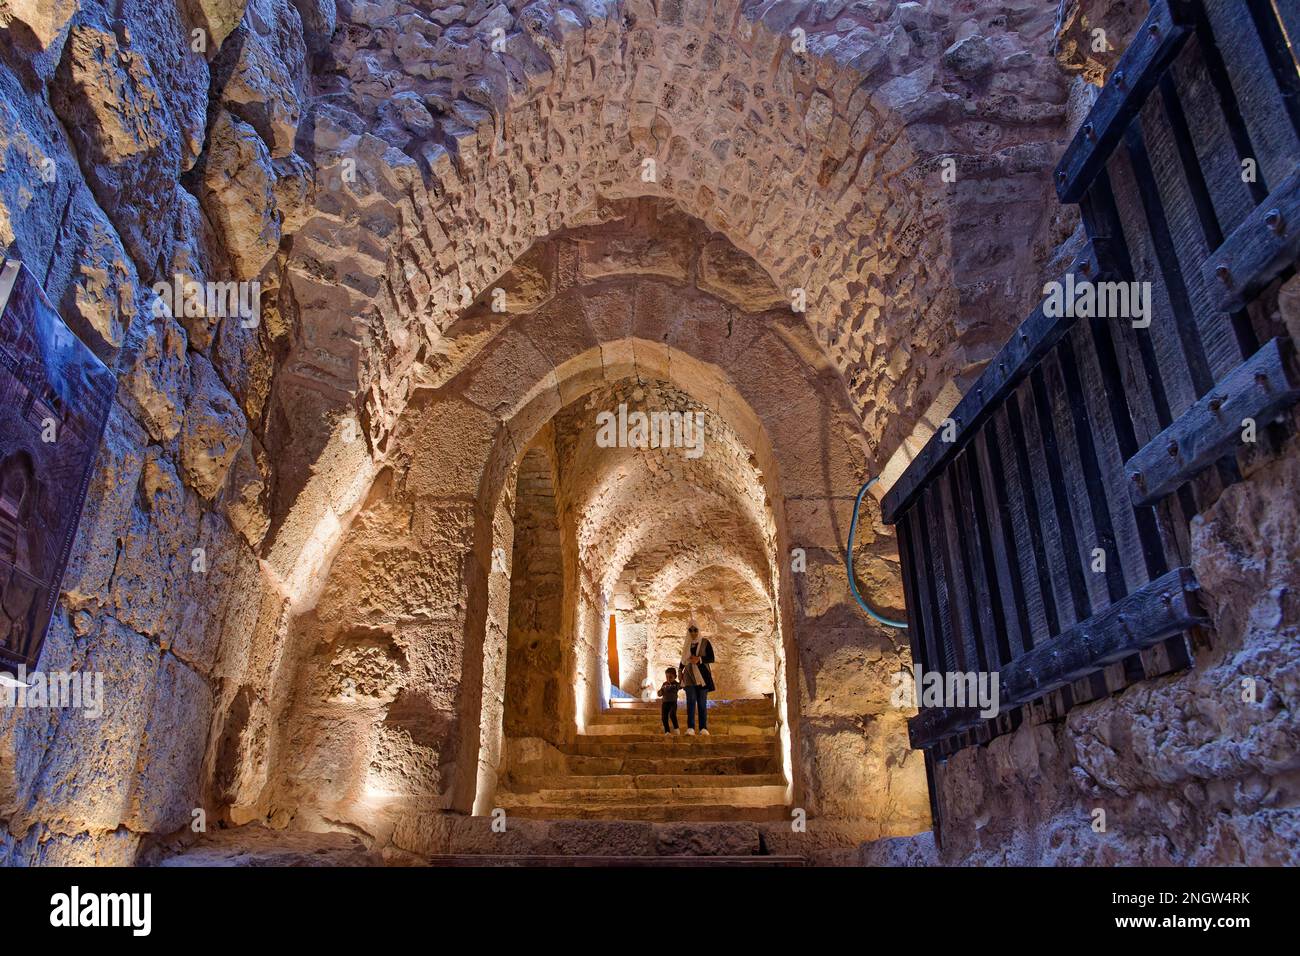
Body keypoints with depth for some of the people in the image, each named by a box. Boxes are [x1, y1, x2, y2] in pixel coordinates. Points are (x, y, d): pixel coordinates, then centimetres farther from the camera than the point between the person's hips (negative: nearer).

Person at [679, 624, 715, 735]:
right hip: (689, 676, 3)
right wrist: (680, 671, 11)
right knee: (690, 701, -8)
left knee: (702, 702, -5)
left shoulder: (705, 642, 1)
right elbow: (683, 659, 23)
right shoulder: (687, 644, 14)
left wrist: (699, 659, -17)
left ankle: (703, 728, -6)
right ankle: (690, 728, -16)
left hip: (702, 675, -3)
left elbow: (711, 658, -3)